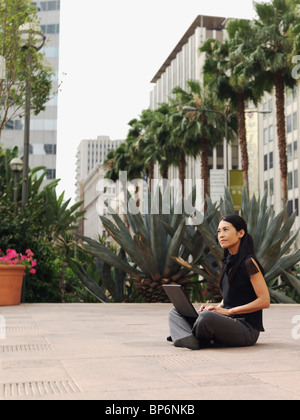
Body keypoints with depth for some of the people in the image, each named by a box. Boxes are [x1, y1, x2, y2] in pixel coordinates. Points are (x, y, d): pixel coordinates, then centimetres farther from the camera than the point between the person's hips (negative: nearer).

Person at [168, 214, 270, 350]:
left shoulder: (249, 262, -12)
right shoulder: (228, 262, 14)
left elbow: (264, 301, -17)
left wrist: (228, 311, -16)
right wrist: (218, 307, 1)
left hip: (247, 328, -9)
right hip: (229, 320, 9)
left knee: (207, 317, -37)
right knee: (176, 312, 4)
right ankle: (188, 339, -26)